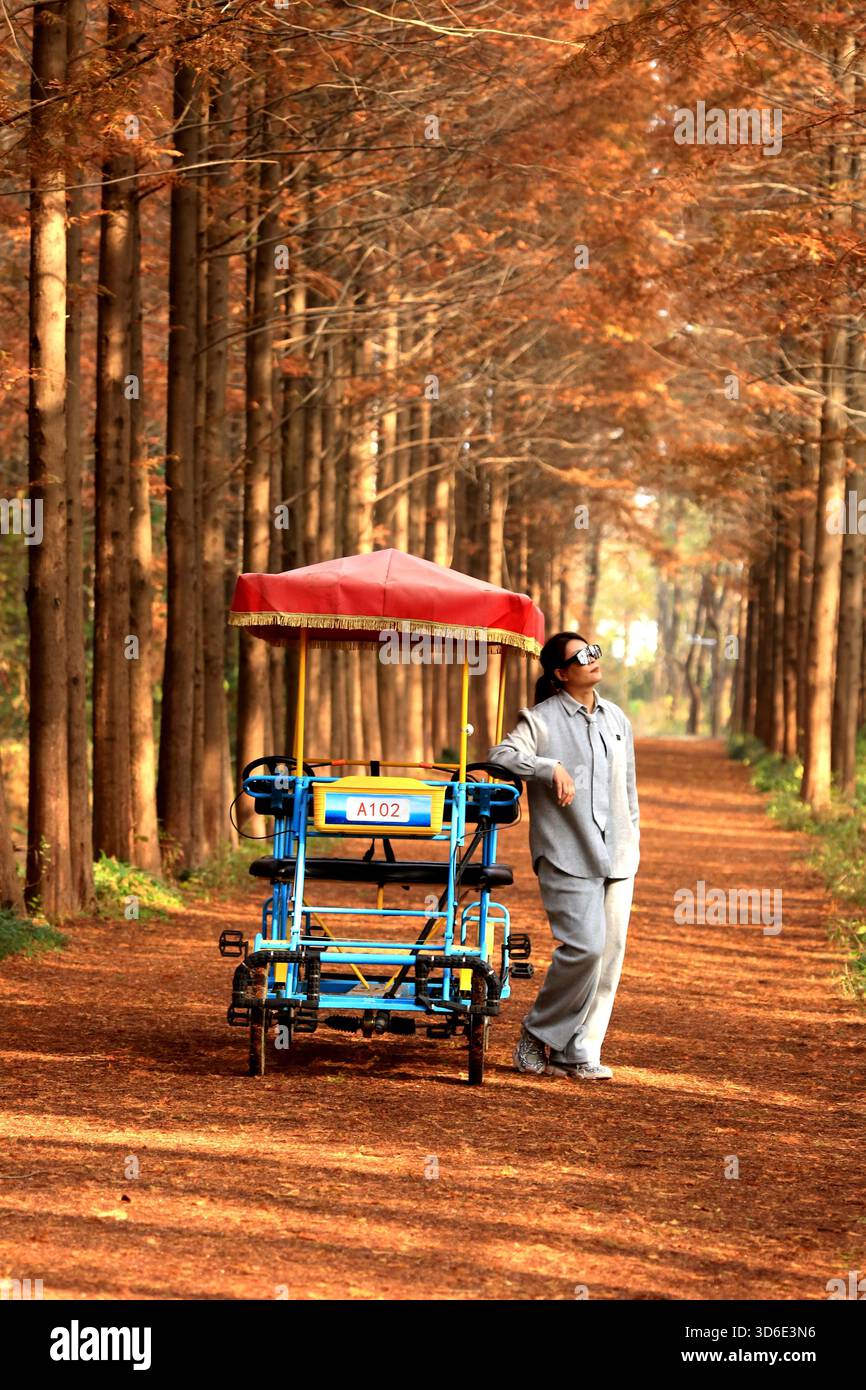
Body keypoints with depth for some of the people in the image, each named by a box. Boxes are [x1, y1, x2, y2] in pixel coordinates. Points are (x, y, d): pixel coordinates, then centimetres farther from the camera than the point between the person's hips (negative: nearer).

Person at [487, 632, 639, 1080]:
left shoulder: (616, 719, 16)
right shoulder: (541, 720, -4)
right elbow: (502, 755, -20)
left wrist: (632, 840, 19)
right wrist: (550, 768, -32)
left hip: (616, 857, 7)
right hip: (567, 855, -7)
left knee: (610, 952, 2)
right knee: (584, 946, -16)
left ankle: (576, 1052, 8)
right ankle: (537, 1034, 3)